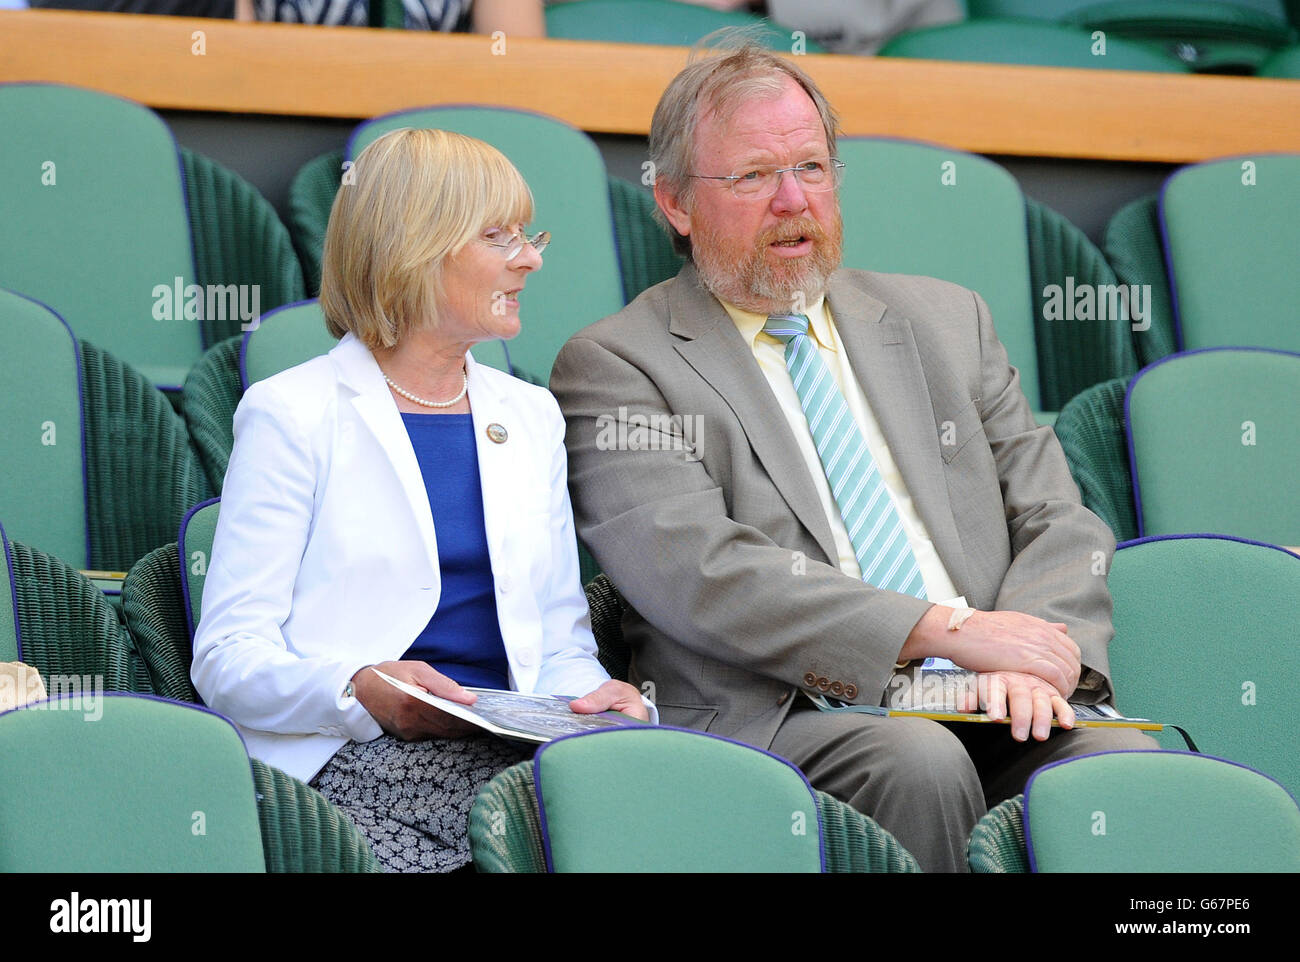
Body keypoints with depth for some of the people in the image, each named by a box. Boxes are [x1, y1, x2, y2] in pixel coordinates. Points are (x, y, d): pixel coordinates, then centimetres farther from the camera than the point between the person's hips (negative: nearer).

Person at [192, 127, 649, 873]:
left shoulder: (529, 415, 23)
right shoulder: (292, 415, 4)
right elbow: (228, 657, -2)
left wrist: (593, 694, -4)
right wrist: (362, 692, -22)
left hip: (512, 748, 6)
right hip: (360, 757, -5)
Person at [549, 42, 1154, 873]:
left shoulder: (945, 322, 23)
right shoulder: (615, 367, 6)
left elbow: (1059, 524, 17)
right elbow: (698, 573, -9)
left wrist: (1027, 662, -7)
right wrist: (948, 631, -16)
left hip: (984, 710, 4)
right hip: (778, 724, -4)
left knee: (1129, 771, -29)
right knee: (922, 764, -36)